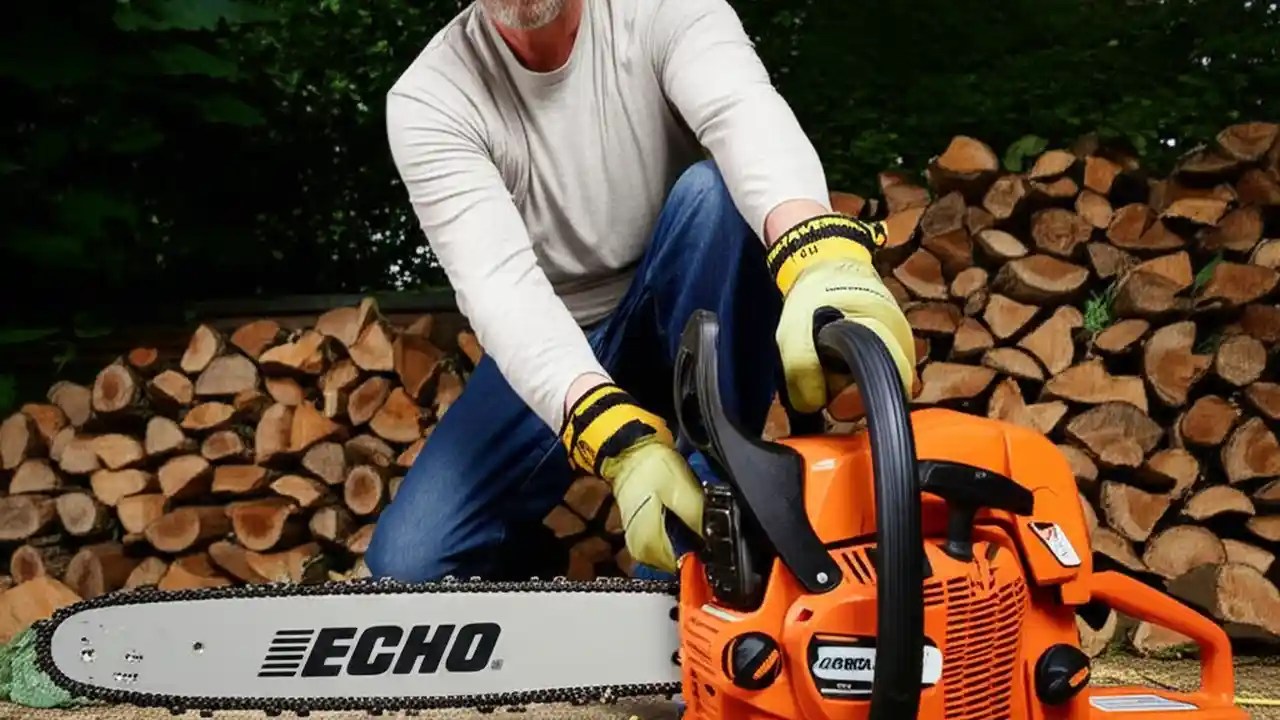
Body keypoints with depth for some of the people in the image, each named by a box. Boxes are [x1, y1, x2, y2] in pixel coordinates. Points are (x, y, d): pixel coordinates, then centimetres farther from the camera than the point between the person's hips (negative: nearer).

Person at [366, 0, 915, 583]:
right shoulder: (430, 98, -16)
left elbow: (747, 111, -37)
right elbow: (496, 280, -30)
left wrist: (824, 258, -60)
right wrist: (621, 442, -47)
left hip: (675, 316, 0)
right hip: (546, 352, 1)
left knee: (716, 190, -32)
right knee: (409, 561, -19)